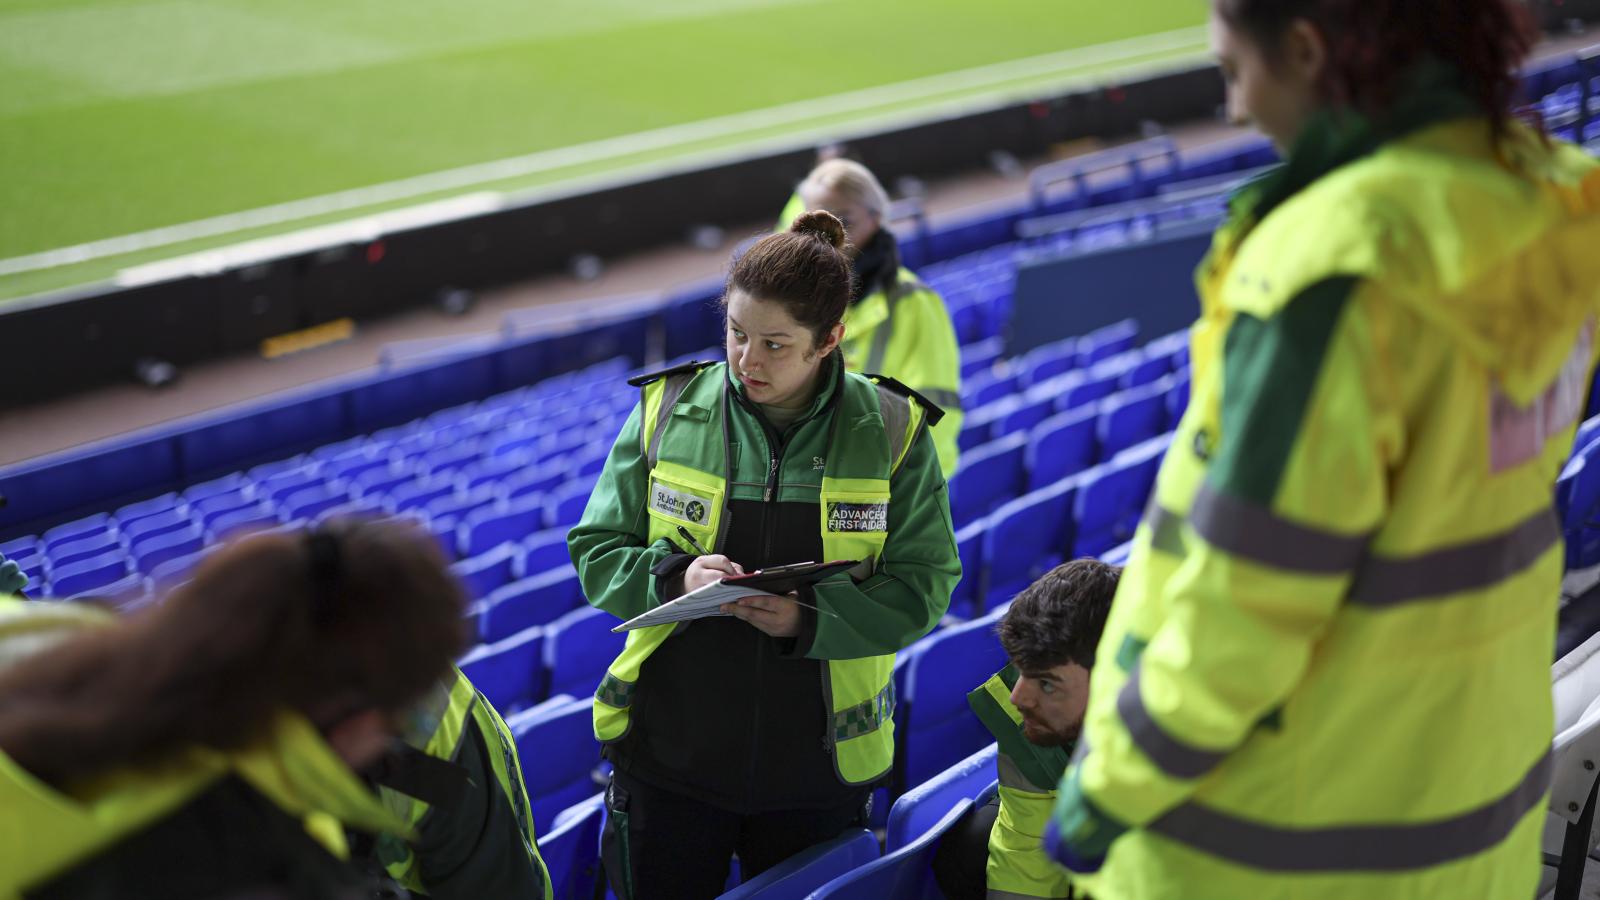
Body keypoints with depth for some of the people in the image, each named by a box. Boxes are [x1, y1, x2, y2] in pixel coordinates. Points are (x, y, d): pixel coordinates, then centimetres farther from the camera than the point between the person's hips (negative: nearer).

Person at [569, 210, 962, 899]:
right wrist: (674, 577, -21)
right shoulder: (666, 412, -4)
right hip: (671, 746, 0)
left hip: (818, 760, 0)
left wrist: (812, 621, -23)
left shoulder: (893, 434, -5)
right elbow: (596, 553, 0)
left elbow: (923, 586, -7)